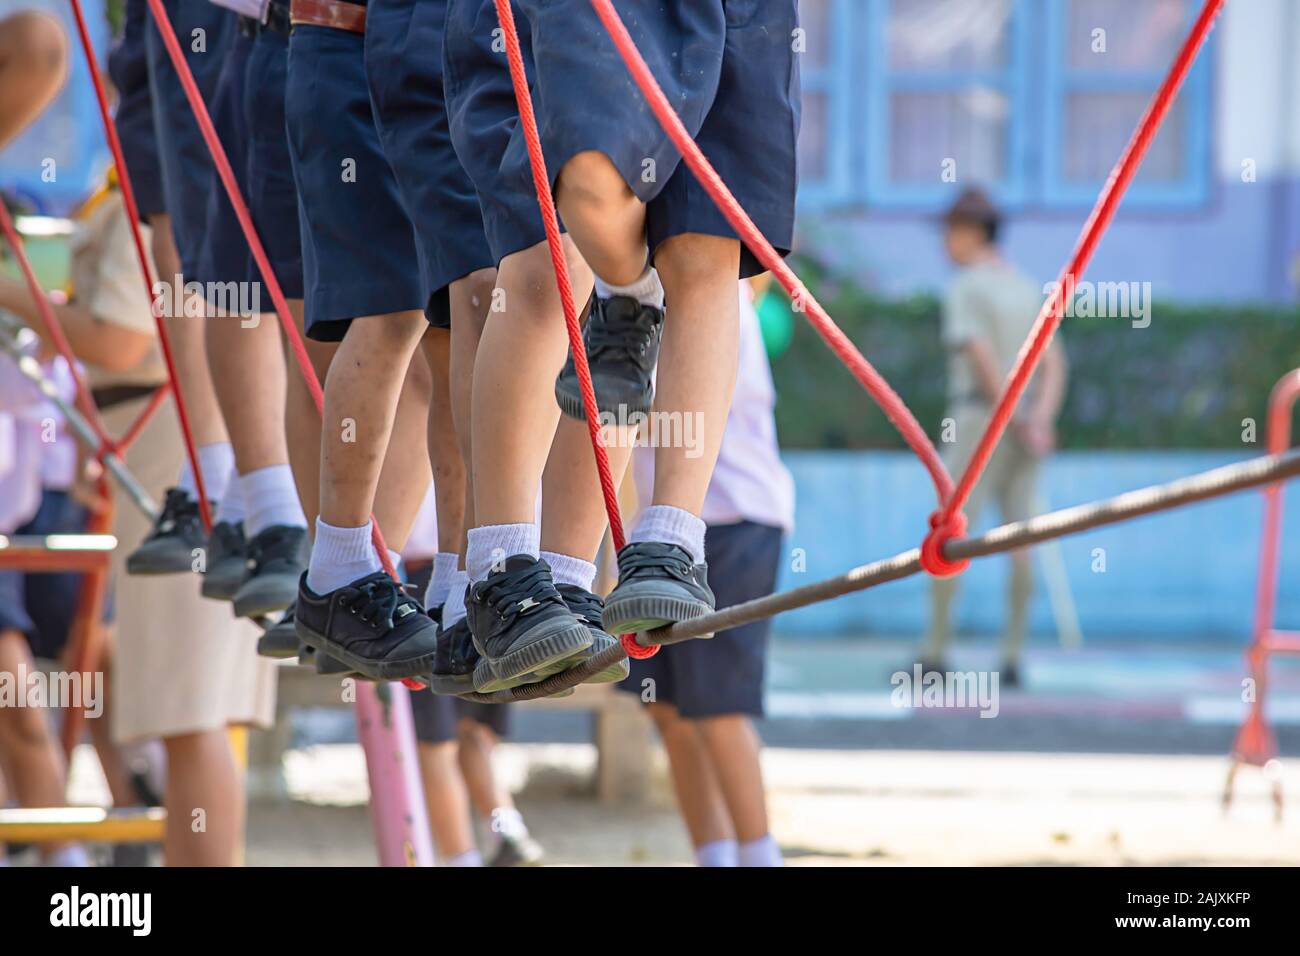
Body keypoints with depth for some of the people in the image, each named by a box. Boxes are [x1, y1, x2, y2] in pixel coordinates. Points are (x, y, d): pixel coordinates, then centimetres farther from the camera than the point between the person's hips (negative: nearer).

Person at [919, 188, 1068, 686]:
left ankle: (934, 651, -6)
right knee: (1018, 540, 3)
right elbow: (1053, 363, 5)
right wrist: (1042, 417, -9)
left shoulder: (964, 289, -8)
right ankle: (1012, 658, 1)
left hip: (981, 420, -7)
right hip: (1027, 427, 7)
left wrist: (1017, 420, -16)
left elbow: (982, 358, -18)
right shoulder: (1029, 290, 15)